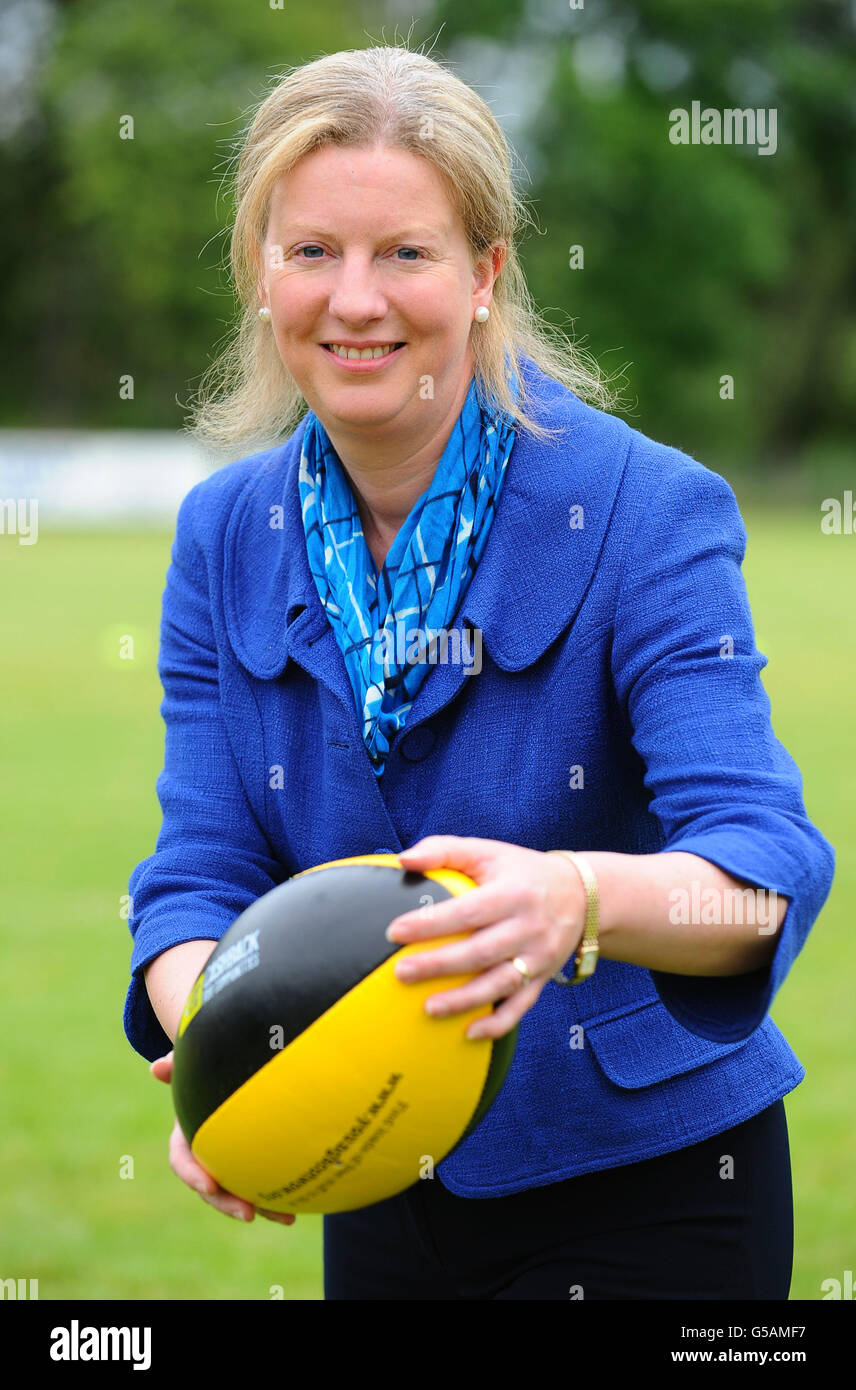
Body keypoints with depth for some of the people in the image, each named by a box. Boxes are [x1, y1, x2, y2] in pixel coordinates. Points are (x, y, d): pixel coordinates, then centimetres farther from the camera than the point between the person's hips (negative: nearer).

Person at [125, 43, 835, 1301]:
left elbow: (762, 865, -29)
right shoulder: (226, 537, -3)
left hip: (650, 1186, -4)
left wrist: (577, 900, -51)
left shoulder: (648, 512, -18)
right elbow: (202, 870, -8)